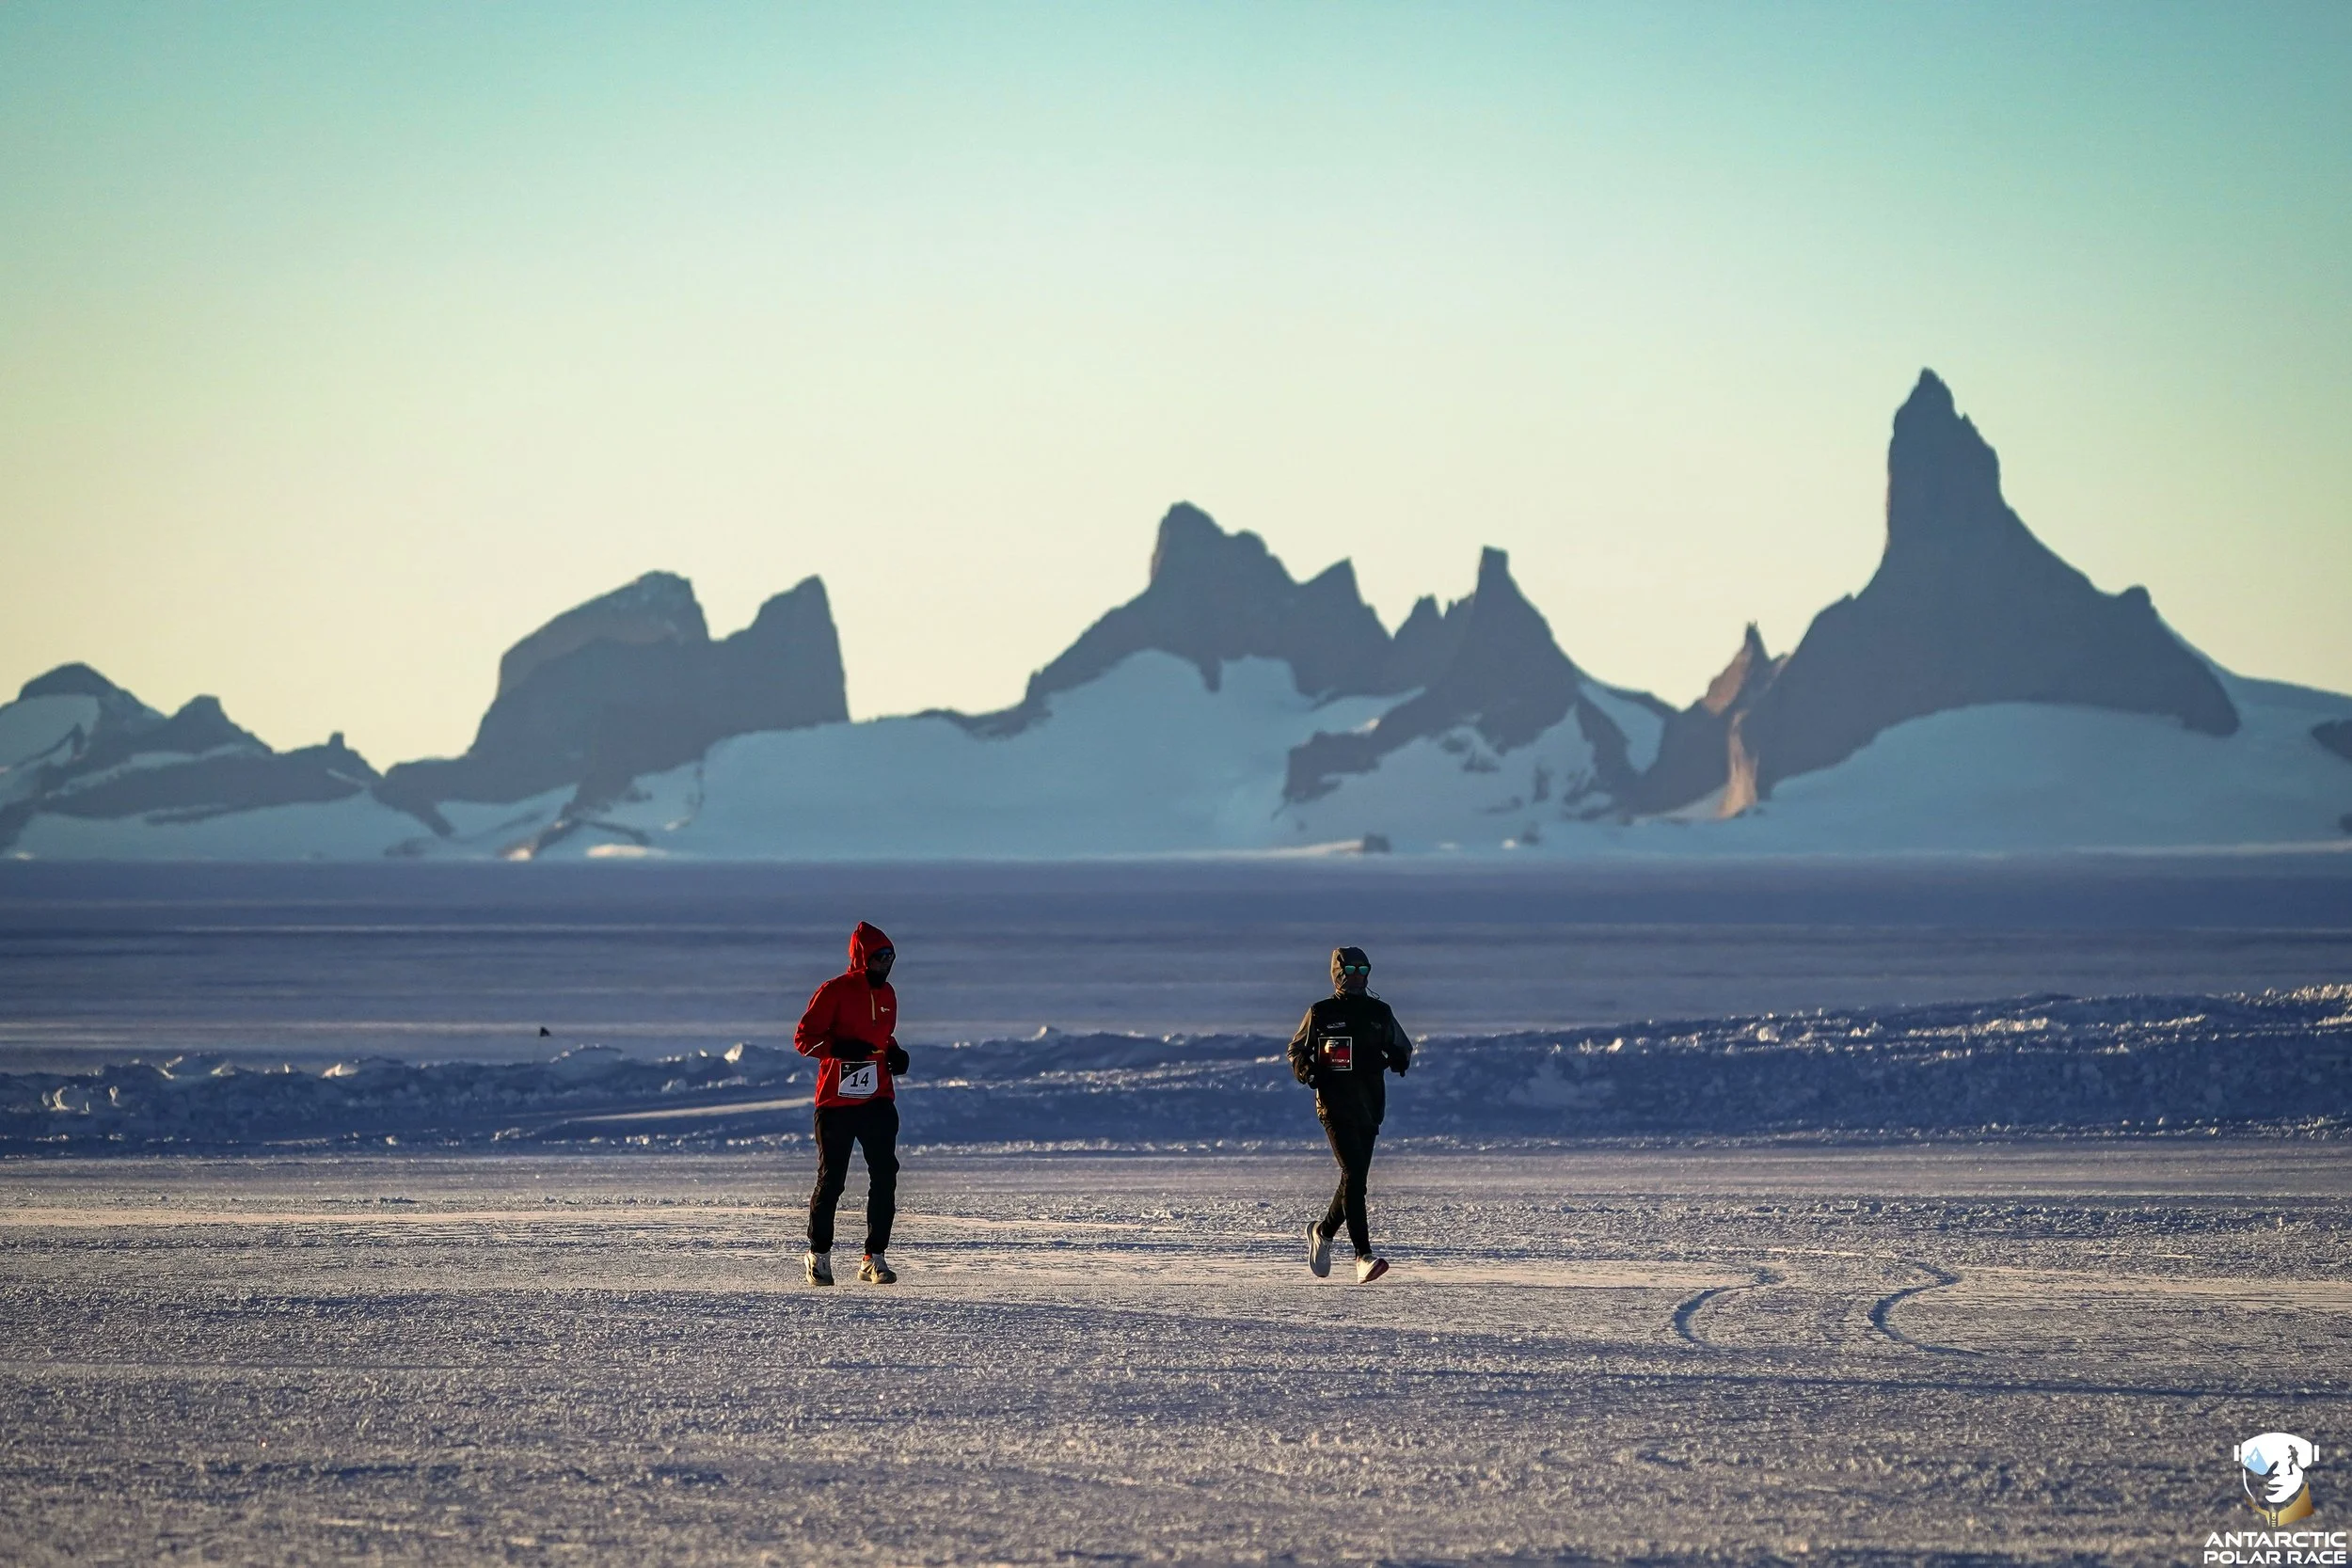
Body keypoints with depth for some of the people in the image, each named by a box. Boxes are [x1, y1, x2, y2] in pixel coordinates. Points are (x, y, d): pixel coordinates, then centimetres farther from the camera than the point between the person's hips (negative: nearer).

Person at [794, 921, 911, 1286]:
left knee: (885, 1177, -3)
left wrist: (895, 1054, 7)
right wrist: (841, 1047, -26)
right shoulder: (835, 991, -9)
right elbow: (804, 1038, -11)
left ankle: (874, 1258, 4)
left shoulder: (886, 993, 12)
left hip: (878, 1101, 5)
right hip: (836, 1101, -5)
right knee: (831, 1180, 2)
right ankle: (818, 1256, 18)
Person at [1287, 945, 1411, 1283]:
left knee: (1356, 1177, 8)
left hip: (1370, 1104, 4)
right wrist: (1307, 1070, -9)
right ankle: (1363, 1255, -20)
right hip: (1335, 1103, -4)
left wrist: (1398, 1059, -1)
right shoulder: (1321, 1013, 4)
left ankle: (1323, 1230, 36)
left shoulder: (1380, 1012, 13)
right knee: (1354, 1173, -17)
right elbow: (1296, 1050, 13)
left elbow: (1402, 1046, 23)